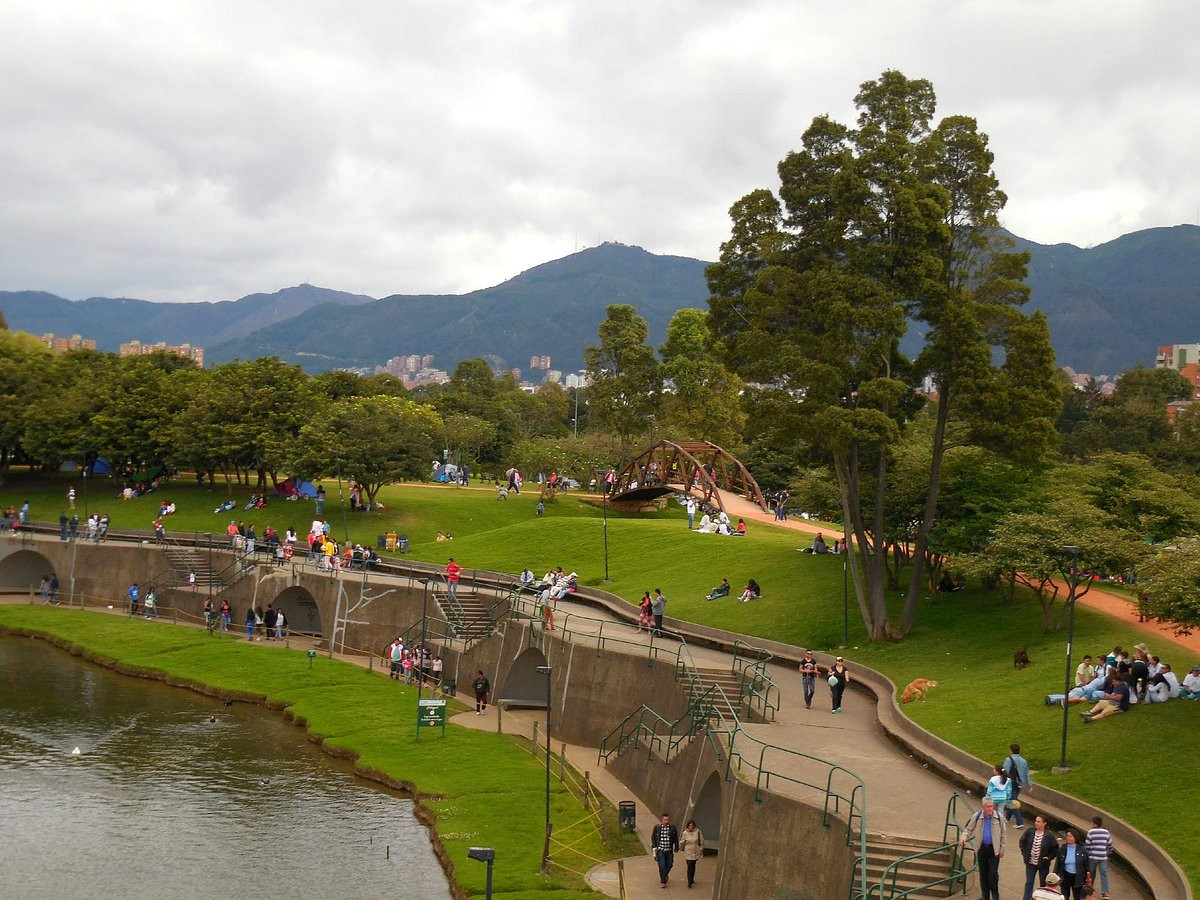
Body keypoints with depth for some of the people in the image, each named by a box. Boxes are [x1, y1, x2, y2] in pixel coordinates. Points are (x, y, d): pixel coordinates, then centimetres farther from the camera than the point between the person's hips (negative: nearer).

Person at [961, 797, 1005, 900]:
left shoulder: (999, 817, -5)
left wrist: (1002, 849, 1)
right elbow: (969, 829, 5)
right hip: (982, 848, 2)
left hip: (994, 849, -2)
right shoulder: (977, 817, -3)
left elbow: (1002, 834, 2)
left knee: (993, 873, -6)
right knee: (983, 873, 9)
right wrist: (964, 838, -15)